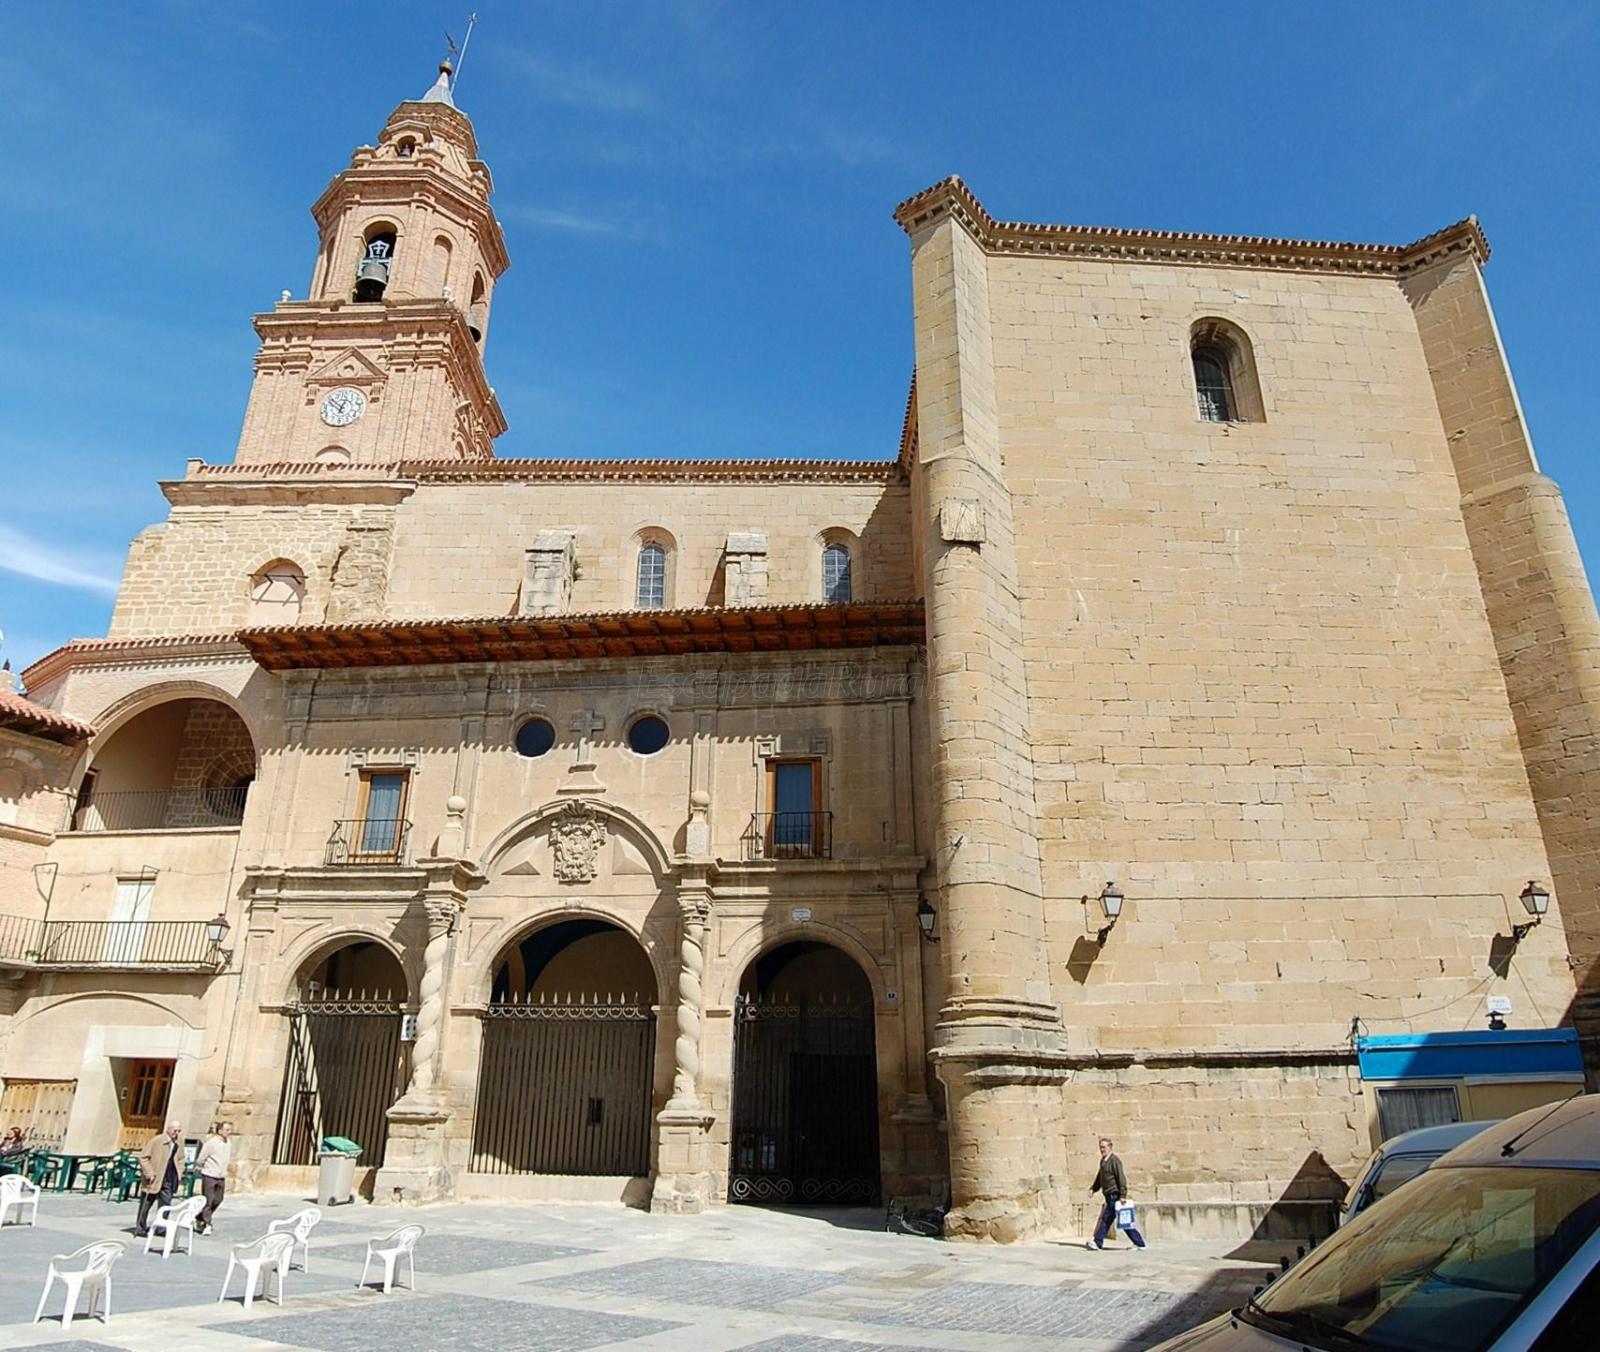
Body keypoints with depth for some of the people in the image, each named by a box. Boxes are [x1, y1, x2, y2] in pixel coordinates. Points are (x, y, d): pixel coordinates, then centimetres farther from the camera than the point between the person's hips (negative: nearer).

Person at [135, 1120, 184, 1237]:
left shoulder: (179, 1144, 6)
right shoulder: (156, 1141, -13)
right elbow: (143, 1157, -12)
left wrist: (179, 1172, 6)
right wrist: (149, 1173, -17)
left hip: (168, 1180, 5)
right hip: (153, 1179, -5)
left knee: (165, 1204, 3)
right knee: (146, 1204, 8)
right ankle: (140, 1228, 21)